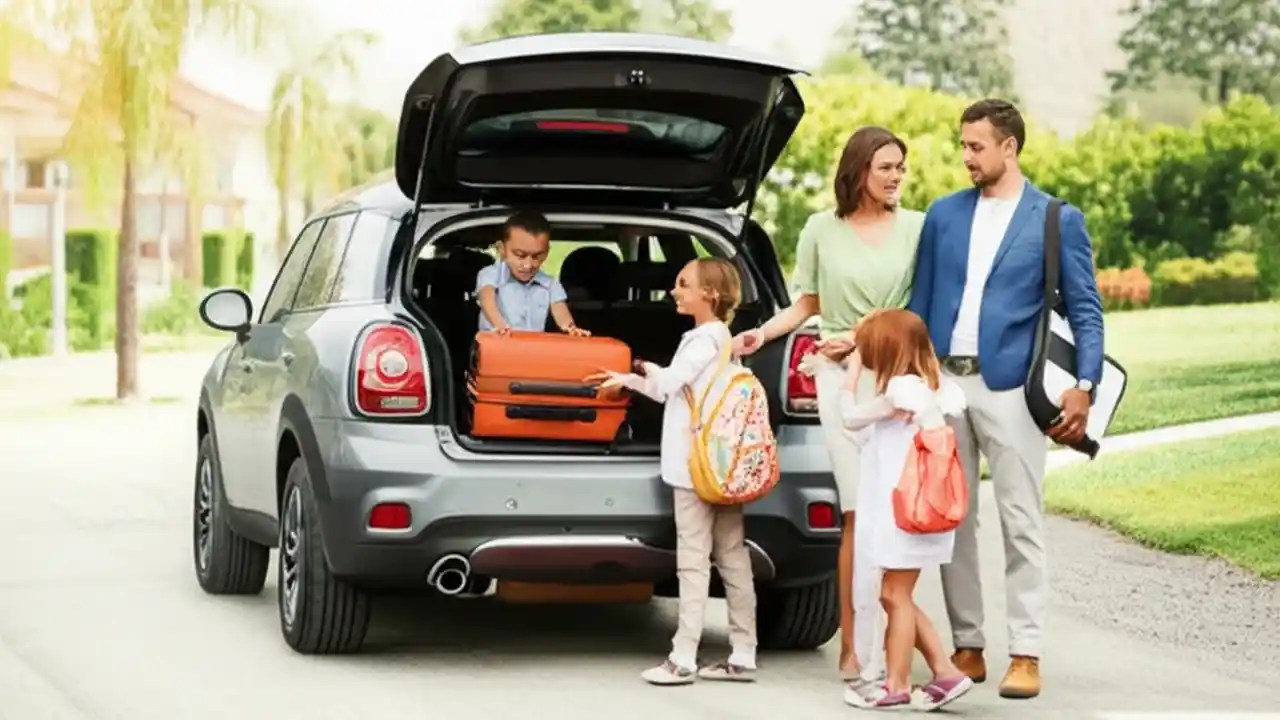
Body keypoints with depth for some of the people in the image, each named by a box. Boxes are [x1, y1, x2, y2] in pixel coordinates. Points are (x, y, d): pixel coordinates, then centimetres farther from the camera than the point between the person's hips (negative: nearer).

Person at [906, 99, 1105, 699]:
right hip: (943, 381, 4)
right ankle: (967, 647, 15)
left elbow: (1085, 310, -1)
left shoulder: (1057, 220, 1)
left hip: (1009, 386, -4)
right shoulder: (943, 214, 10)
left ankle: (1026, 655, 2)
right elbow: (919, 302, 13)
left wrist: (1084, 387, -11)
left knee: (1021, 524, -2)